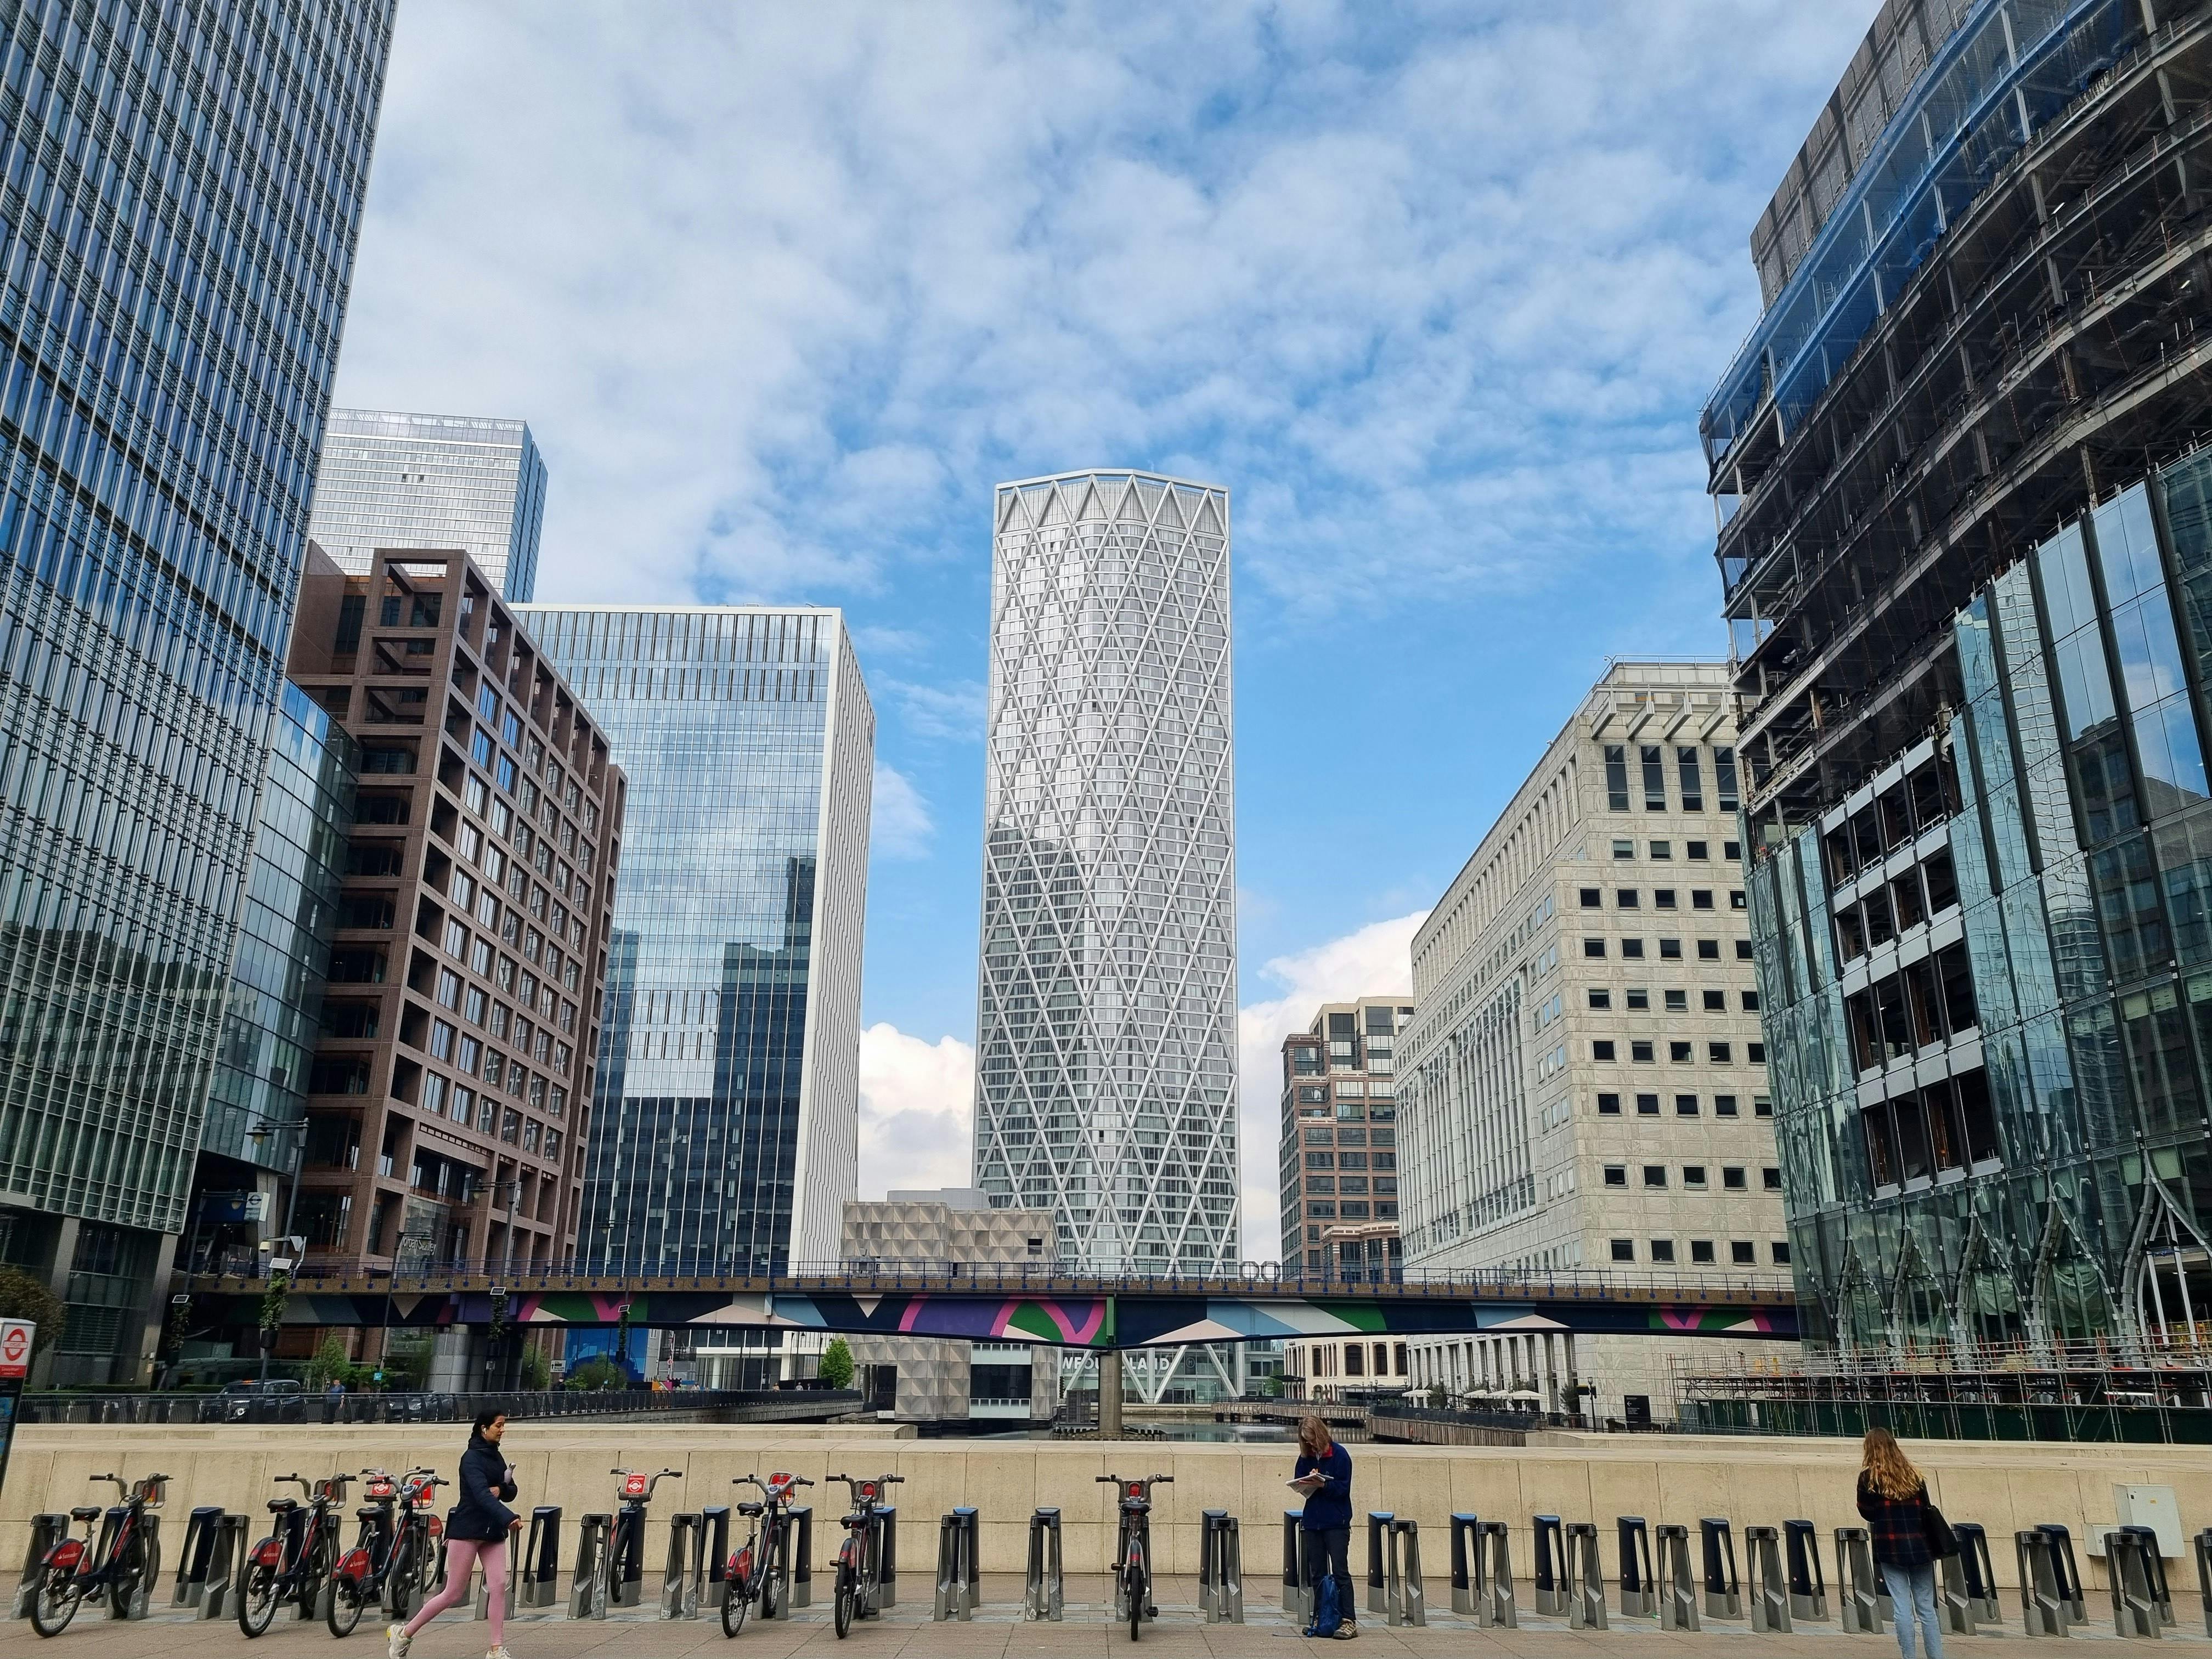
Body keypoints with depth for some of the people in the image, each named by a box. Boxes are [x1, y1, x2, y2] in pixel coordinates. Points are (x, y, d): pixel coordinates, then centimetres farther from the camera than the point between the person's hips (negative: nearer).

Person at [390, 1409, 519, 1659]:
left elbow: (510, 1494, 16)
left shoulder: (497, 1456, 10)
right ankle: (404, 1634, 20)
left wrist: (501, 1489, -9)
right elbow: (481, 1494, -28)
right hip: (467, 1530, -6)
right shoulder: (472, 1458, -14)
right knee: (453, 1593, 0)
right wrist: (509, 1518, -40)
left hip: (493, 1532, 6)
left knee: (499, 1586, -5)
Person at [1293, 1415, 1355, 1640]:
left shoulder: (1340, 1454, -8)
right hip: (1312, 1520, 6)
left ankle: (1348, 1621, -6)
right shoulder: (1305, 1456, 7)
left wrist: (1323, 1484, -25)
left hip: (1336, 1522, -5)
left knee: (1340, 1571, -7)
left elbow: (1343, 1488, -11)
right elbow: (1297, 1481, 11)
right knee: (1316, 1573, 10)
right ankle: (1319, 1619, 17)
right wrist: (1307, 1483, -10)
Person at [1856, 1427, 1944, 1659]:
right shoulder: (1914, 1475, 6)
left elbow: (1866, 1512, 0)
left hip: (1890, 1549, -3)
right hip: (1920, 1547, 3)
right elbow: (1926, 1511, 7)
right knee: (1927, 1609, 9)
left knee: (1903, 1609, 1)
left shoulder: (1868, 1478, -4)